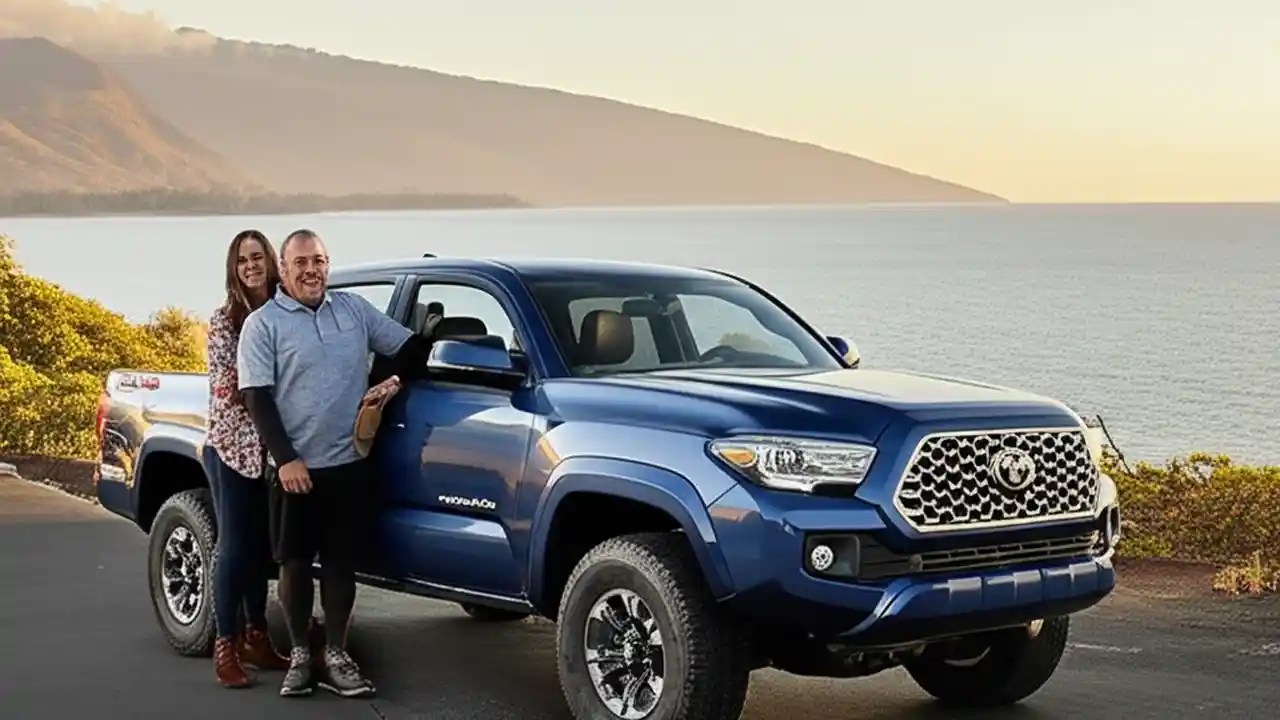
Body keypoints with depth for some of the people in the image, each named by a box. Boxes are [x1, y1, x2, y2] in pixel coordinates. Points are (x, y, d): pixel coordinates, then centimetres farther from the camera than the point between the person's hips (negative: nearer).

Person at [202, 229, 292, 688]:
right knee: (235, 547, -5)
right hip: (231, 446, -4)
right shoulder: (224, 319, -4)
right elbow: (228, 387, -10)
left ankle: (255, 637, 22)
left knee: (262, 545, 11)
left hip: (271, 448, 4)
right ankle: (226, 648, 0)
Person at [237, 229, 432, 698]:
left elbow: (409, 347, 15)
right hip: (295, 467, -3)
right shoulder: (263, 323, -3)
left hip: (350, 463, 3)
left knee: (341, 563, 7)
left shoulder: (354, 308, 9)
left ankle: (336, 658, 14)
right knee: (295, 563, 4)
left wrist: (394, 380, -6)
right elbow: (258, 399, -8)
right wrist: (285, 459, -16)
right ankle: (299, 655, 18)